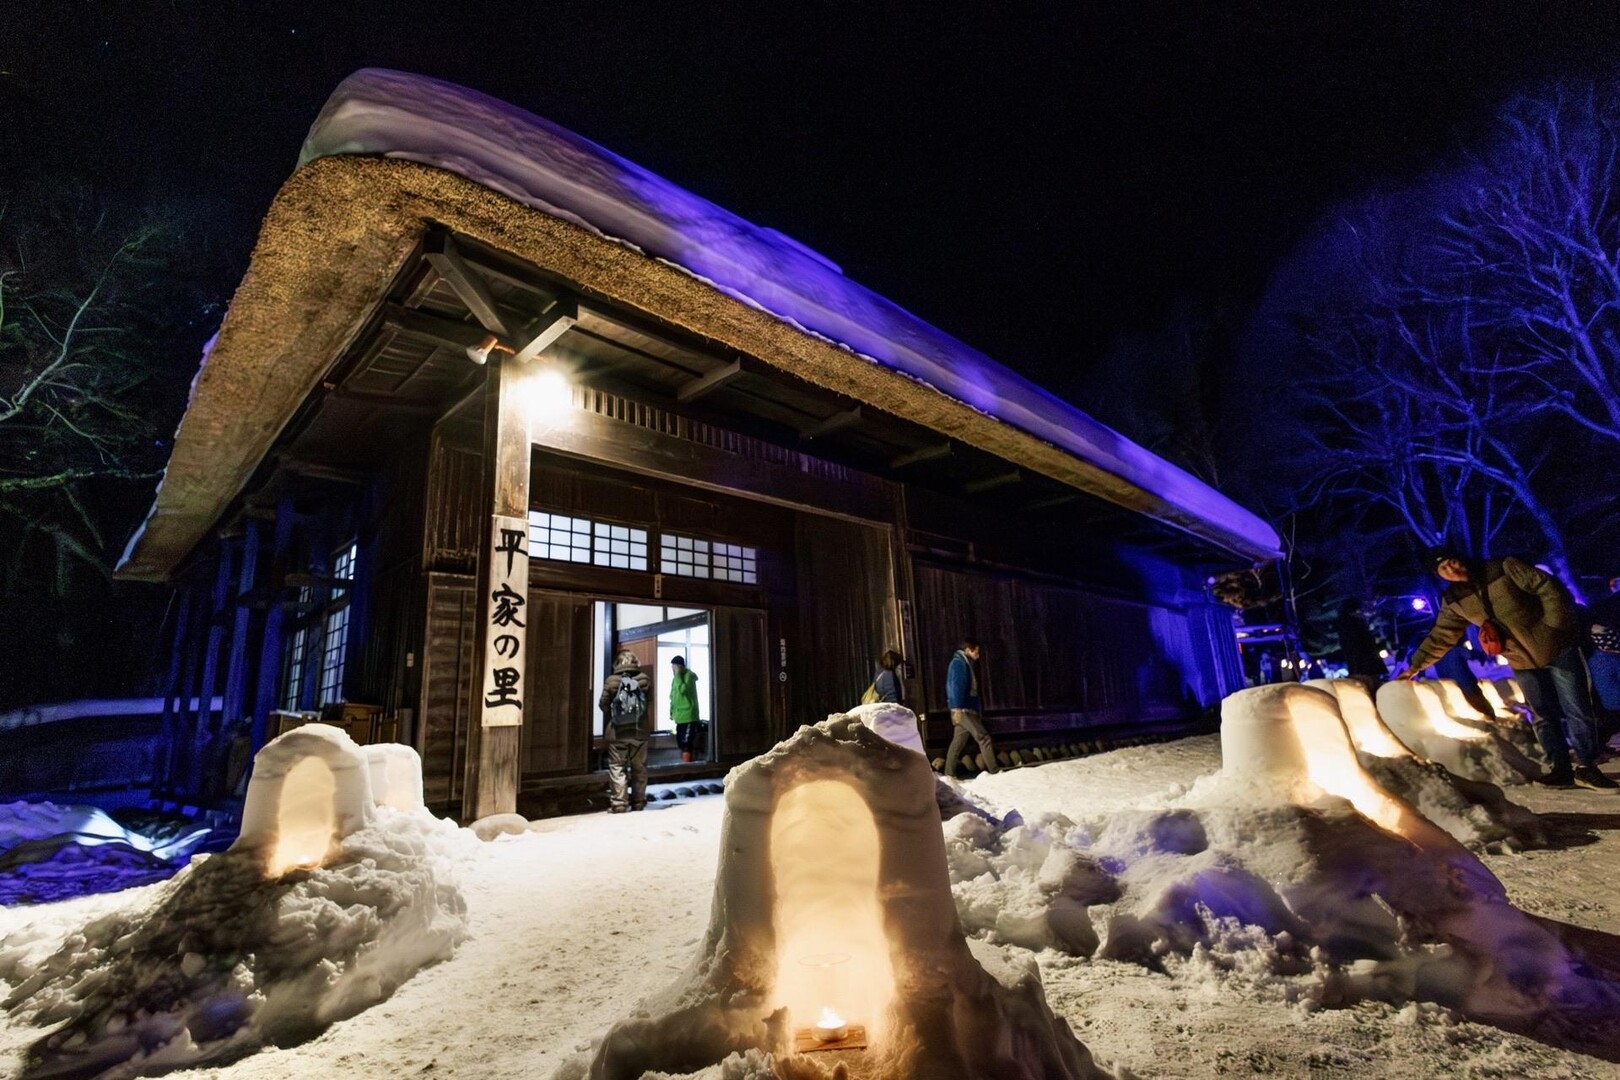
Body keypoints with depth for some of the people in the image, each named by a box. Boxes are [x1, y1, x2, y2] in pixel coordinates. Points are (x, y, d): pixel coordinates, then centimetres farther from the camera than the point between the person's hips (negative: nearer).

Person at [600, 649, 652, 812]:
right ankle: (638, 802, 18)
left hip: (616, 733, -2)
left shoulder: (611, 681, -8)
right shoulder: (643, 680, -5)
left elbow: (603, 704, -1)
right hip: (639, 732, 2)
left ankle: (619, 803, 1)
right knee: (639, 769, 12)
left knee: (617, 768, 5)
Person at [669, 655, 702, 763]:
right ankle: (683, 762, 23)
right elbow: (673, 695, 19)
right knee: (680, 741, 12)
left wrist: (677, 675, -21)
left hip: (688, 715, -8)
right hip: (679, 715, 8)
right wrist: (672, 711, 15)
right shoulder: (676, 677, 13)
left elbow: (682, 689, -28)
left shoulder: (689, 675, -11)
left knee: (686, 742, -8)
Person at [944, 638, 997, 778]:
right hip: (963, 710, -10)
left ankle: (949, 774, 8)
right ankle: (994, 772, -10)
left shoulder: (966, 664, 22)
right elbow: (956, 687, -18)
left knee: (958, 743, 7)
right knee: (983, 737, -11)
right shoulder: (959, 663, -8)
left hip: (968, 709, 10)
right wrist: (957, 708, -24)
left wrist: (978, 710, 23)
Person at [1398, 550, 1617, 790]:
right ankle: (1561, 768, 13)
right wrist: (1415, 665, 4)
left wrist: (1553, 627, -18)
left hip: (1556, 647, -3)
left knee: (1577, 709, 1)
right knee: (1545, 716, 5)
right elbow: (1439, 637, 4)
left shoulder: (1504, 569, -13)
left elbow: (1550, 589, -12)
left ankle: (1586, 767, 11)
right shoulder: (1454, 601, -3)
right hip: (1522, 662, 3)